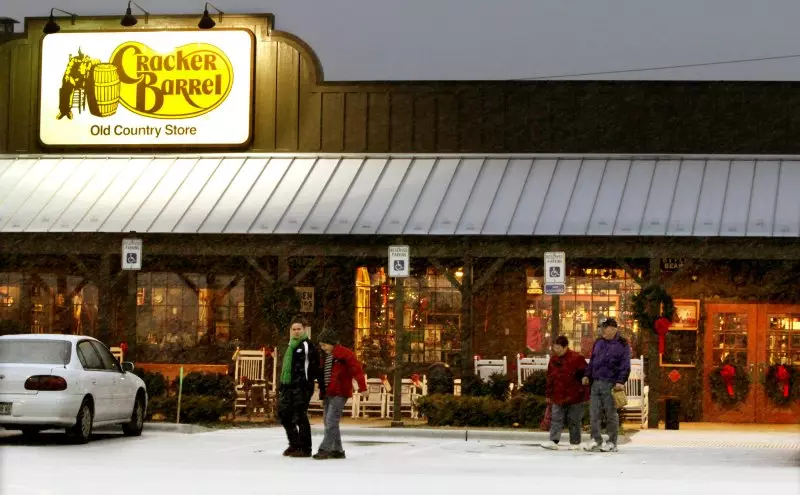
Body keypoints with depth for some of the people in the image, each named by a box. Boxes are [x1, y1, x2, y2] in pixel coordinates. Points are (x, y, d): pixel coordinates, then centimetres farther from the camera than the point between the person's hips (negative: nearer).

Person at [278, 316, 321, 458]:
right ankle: (294, 445, 25)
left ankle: (305, 449, 1)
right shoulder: (291, 345, 20)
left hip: (301, 387, -9)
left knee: (300, 417, -7)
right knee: (284, 414, 13)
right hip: (288, 386, 9)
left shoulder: (307, 346, -8)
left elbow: (316, 368, -14)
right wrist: (282, 385, 24)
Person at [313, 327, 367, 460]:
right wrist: (322, 391, 20)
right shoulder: (327, 356, 17)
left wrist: (362, 387, -23)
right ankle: (337, 450, 15)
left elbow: (356, 369, -16)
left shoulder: (344, 353, -9)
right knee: (328, 422, 9)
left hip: (339, 394, -9)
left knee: (331, 422, -12)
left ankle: (325, 449, -14)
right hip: (327, 393, 9)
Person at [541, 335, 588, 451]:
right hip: (558, 396, 5)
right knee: (556, 419, -3)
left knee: (574, 421, 5)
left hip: (574, 397, -5)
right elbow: (550, 378, 14)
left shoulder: (576, 358, -11)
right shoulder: (553, 359, 7)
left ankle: (575, 443, 14)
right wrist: (549, 394, 15)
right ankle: (553, 441, -8)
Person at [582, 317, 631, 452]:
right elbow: (592, 360, 23)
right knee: (594, 412, 3)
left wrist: (621, 381, -14)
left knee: (611, 414, 1)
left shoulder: (622, 345, -2)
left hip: (611, 384, -6)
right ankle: (596, 440, 11)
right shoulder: (598, 342, 16)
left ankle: (612, 443, 7)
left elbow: (625, 365, -6)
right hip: (596, 382, 6)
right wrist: (587, 375, 13)